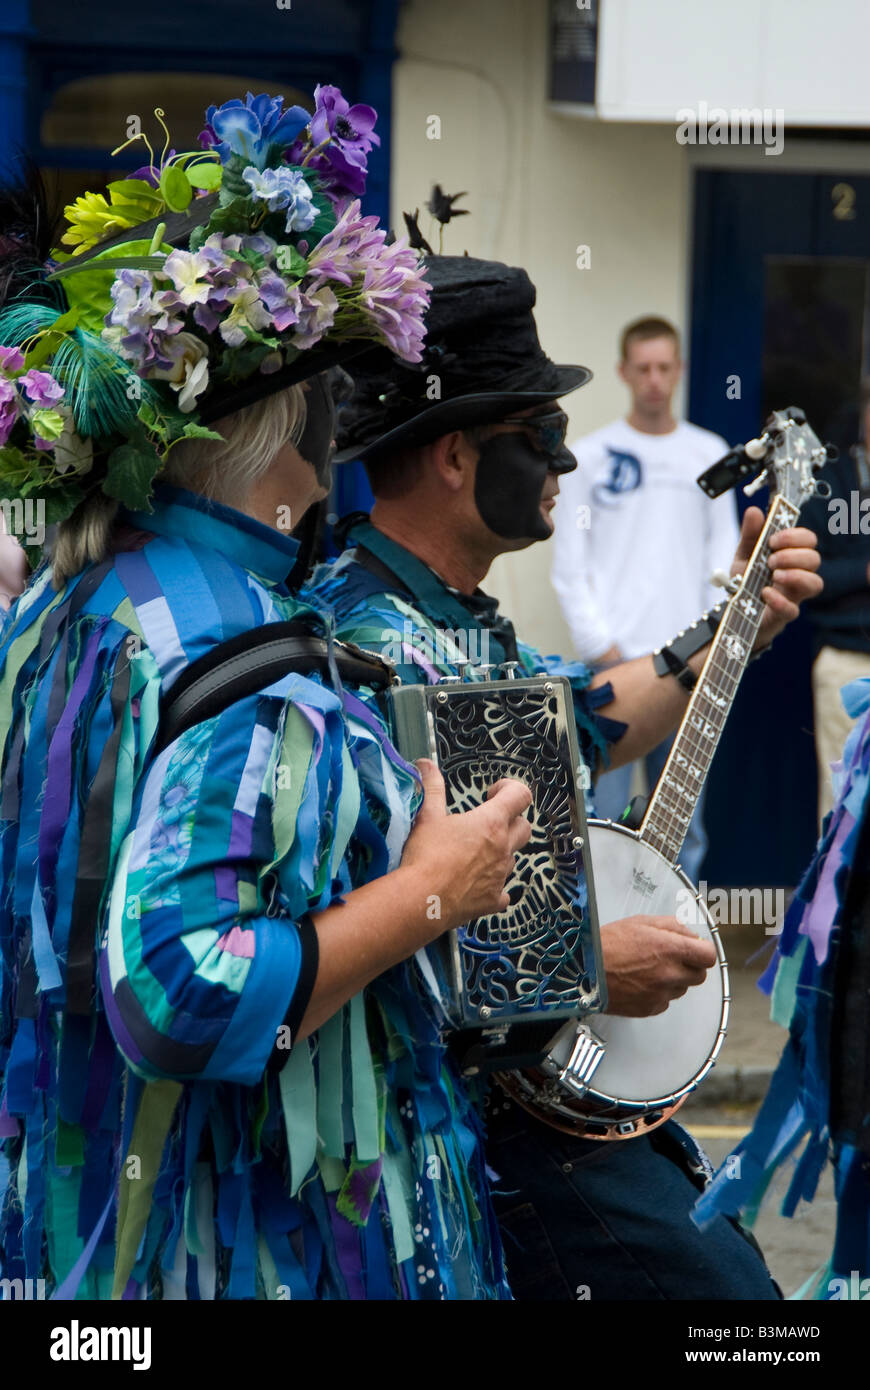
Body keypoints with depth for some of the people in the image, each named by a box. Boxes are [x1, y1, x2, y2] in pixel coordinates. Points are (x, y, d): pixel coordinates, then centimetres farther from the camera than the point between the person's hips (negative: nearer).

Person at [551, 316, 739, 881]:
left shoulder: (710, 454, 11)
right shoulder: (590, 456, 4)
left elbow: (724, 559, 12)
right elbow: (569, 565, 1)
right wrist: (599, 644, -8)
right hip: (612, 664, -2)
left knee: (684, 826, 4)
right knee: (600, 818, -6)